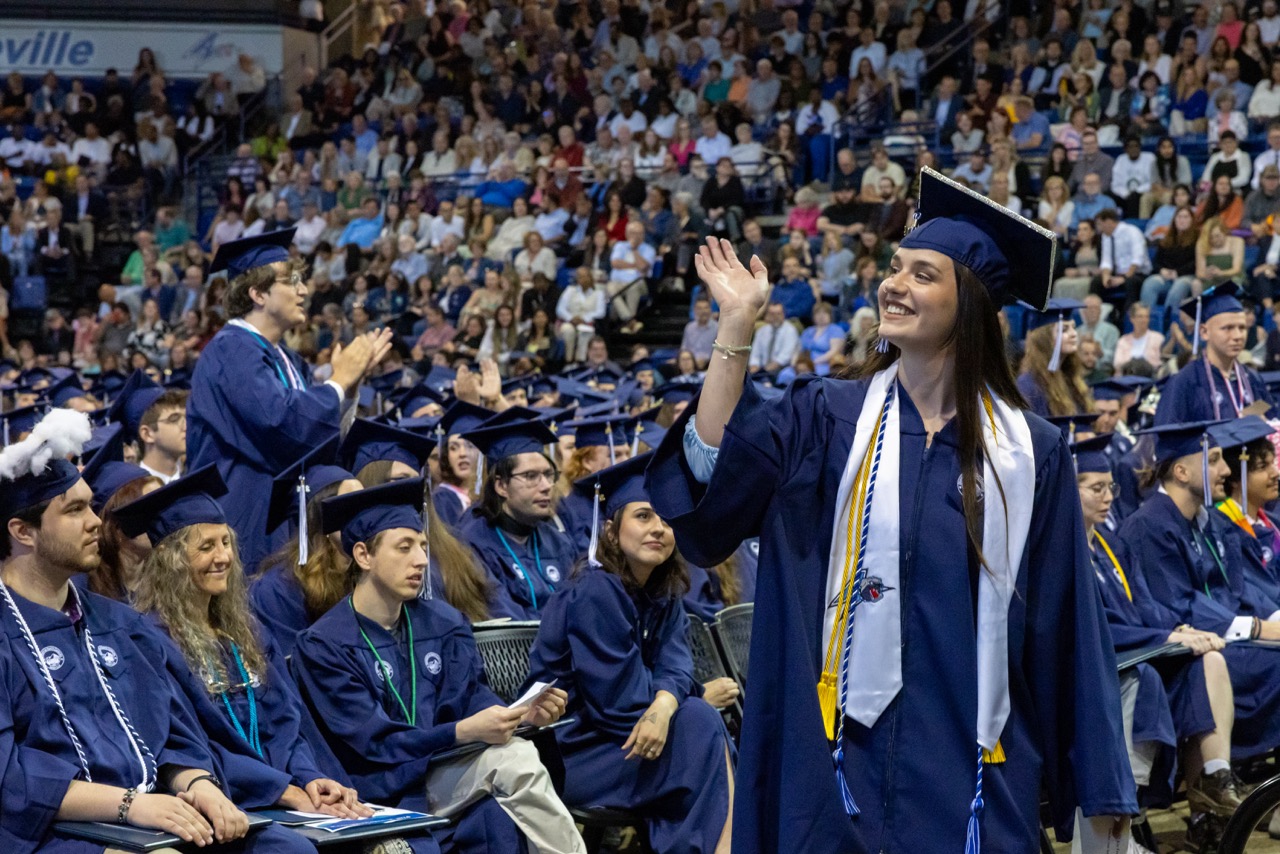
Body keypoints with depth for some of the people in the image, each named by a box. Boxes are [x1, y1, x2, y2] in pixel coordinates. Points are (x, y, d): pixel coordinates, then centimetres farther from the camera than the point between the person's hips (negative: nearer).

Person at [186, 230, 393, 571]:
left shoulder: (283, 359, 16)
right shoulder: (231, 350, -13)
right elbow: (283, 421, -25)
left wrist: (351, 382, 3)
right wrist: (339, 381, -12)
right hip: (244, 517, -9)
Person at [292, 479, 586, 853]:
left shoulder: (444, 623, 11)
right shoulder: (322, 646, -6)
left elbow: (472, 698, 2)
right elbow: (374, 744, -13)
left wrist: (521, 713, -20)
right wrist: (463, 732, -26)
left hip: (447, 774, 5)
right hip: (388, 791, -5)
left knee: (517, 755, -29)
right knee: (514, 760, -29)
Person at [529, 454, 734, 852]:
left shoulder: (663, 596, 7)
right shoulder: (594, 594, -18)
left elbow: (675, 669, -7)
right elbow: (620, 698, -19)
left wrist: (663, 707, -28)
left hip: (615, 737, 7)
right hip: (566, 754, -7)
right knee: (701, 724, -18)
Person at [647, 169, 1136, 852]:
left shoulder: (1030, 453, 4)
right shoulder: (827, 417, 4)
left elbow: (1066, 619, 5)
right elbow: (714, 472, -12)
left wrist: (1099, 786, 5)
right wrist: (736, 324, -16)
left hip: (974, 756, 0)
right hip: (849, 747, 0)